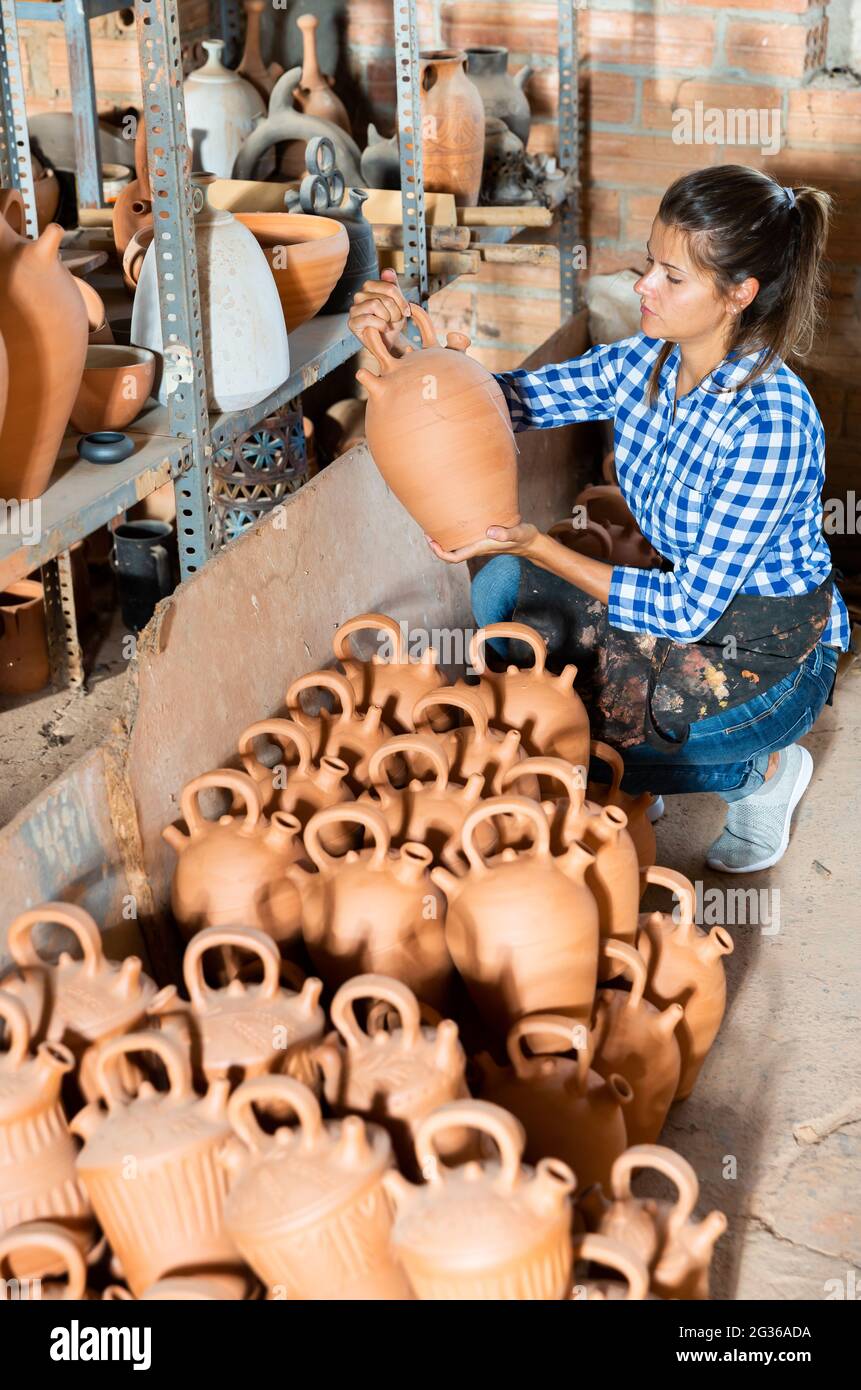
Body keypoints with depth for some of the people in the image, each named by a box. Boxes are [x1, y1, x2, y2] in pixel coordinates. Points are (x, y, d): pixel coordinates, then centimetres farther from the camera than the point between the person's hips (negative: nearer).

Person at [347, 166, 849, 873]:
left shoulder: (770, 421, -30)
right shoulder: (644, 363, -8)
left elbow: (689, 609, -29)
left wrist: (538, 546, -33)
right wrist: (399, 346, -25)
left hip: (777, 658, -7)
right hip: (687, 608, 7)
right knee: (502, 584, -6)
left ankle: (762, 770, 4)